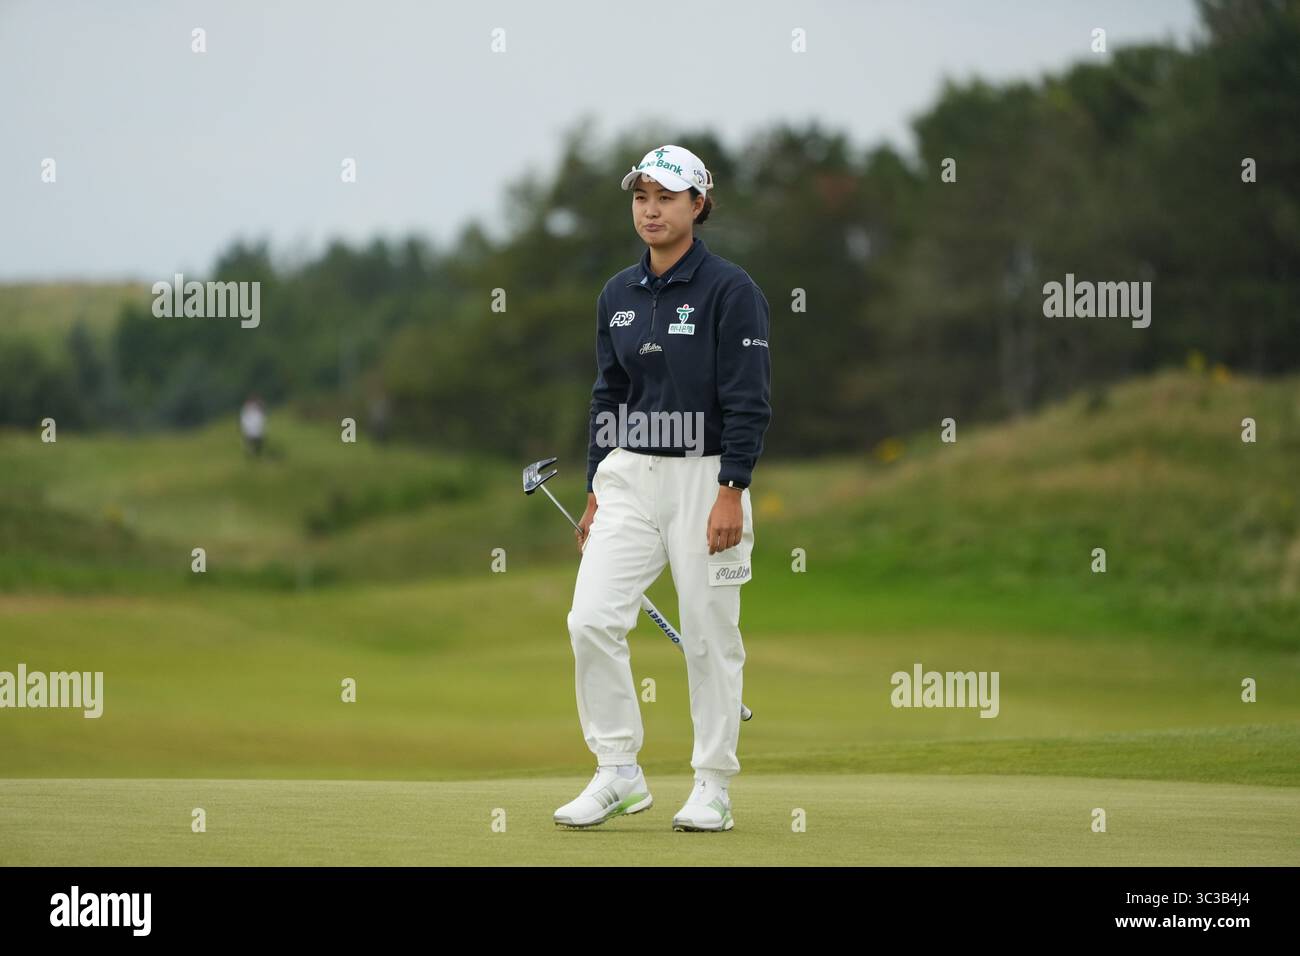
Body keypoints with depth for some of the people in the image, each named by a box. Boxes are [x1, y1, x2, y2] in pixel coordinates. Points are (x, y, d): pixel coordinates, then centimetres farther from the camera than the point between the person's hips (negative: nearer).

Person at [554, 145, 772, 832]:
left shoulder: (729, 289, -8)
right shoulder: (618, 295, 10)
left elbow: (749, 400, -11)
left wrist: (731, 492, -17)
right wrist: (595, 491, 11)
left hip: (705, 475, -5)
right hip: (628, 476, 5)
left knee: (710, 637, 1)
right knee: (591, 619, -8)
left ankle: (713, 787, 11)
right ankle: (619, 774, 3)